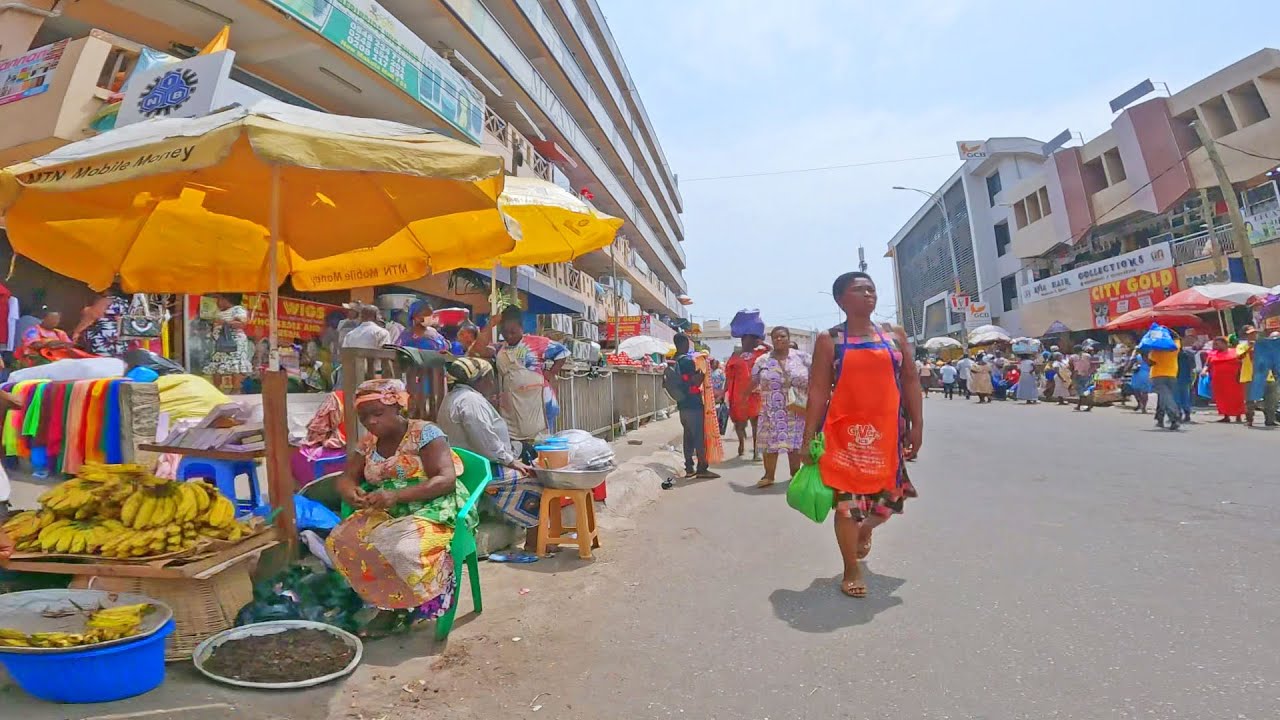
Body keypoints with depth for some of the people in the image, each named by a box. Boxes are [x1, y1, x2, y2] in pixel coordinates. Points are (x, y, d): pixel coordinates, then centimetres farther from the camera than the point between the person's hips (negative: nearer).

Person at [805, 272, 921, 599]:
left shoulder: (895, 335, 8)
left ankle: (865, 530, 47)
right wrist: (808, 438, -7)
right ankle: (852, 570, 19)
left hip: (888, 430, 4)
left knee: (890, 496, 13)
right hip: (845, 431, -3)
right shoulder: (829, 340, -1)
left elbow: (910, 381, 10)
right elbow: (818, 391, -4)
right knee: (848, 500, 1)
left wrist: (916, 424, 2)